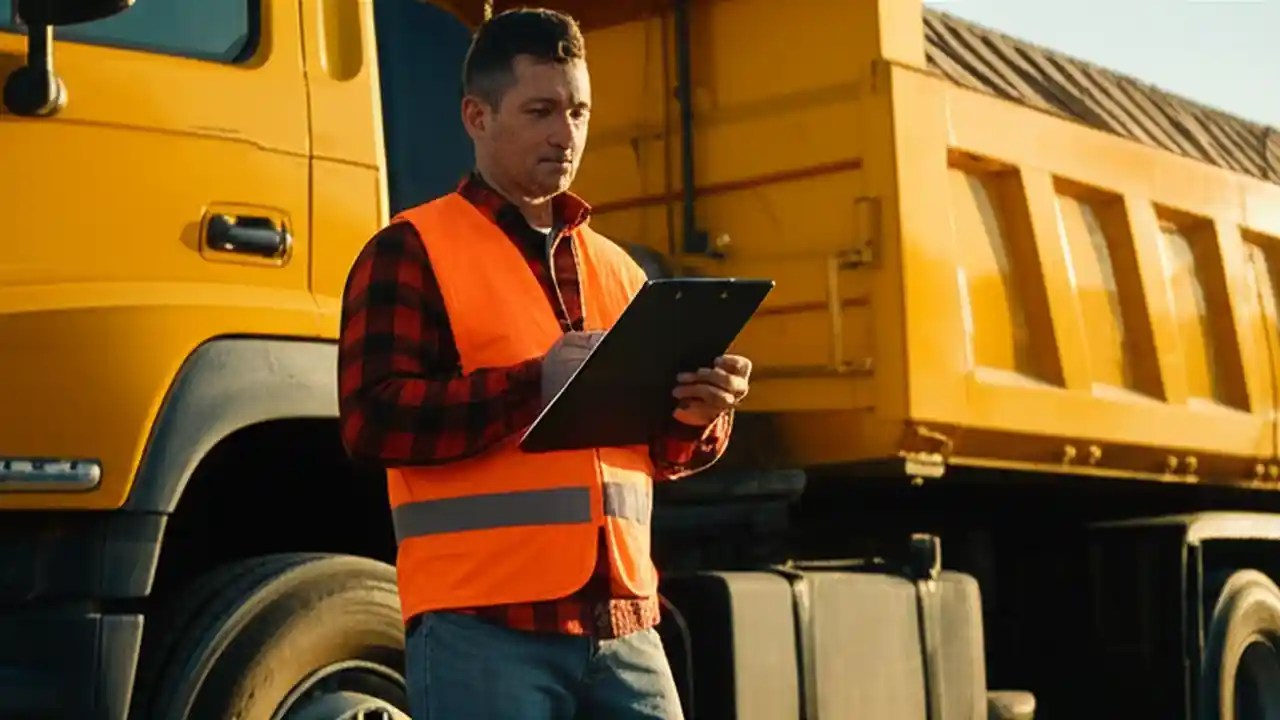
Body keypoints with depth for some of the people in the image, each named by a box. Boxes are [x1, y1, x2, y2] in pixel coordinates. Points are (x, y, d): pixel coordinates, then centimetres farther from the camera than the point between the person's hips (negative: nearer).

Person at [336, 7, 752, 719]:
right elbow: (373, 419, -12)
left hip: (623, 627, 6)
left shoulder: (616, 267, 19)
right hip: (483, 629, -6)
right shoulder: (412, 250, 0)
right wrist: (535, 386, -19)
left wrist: (695, 416, -2)